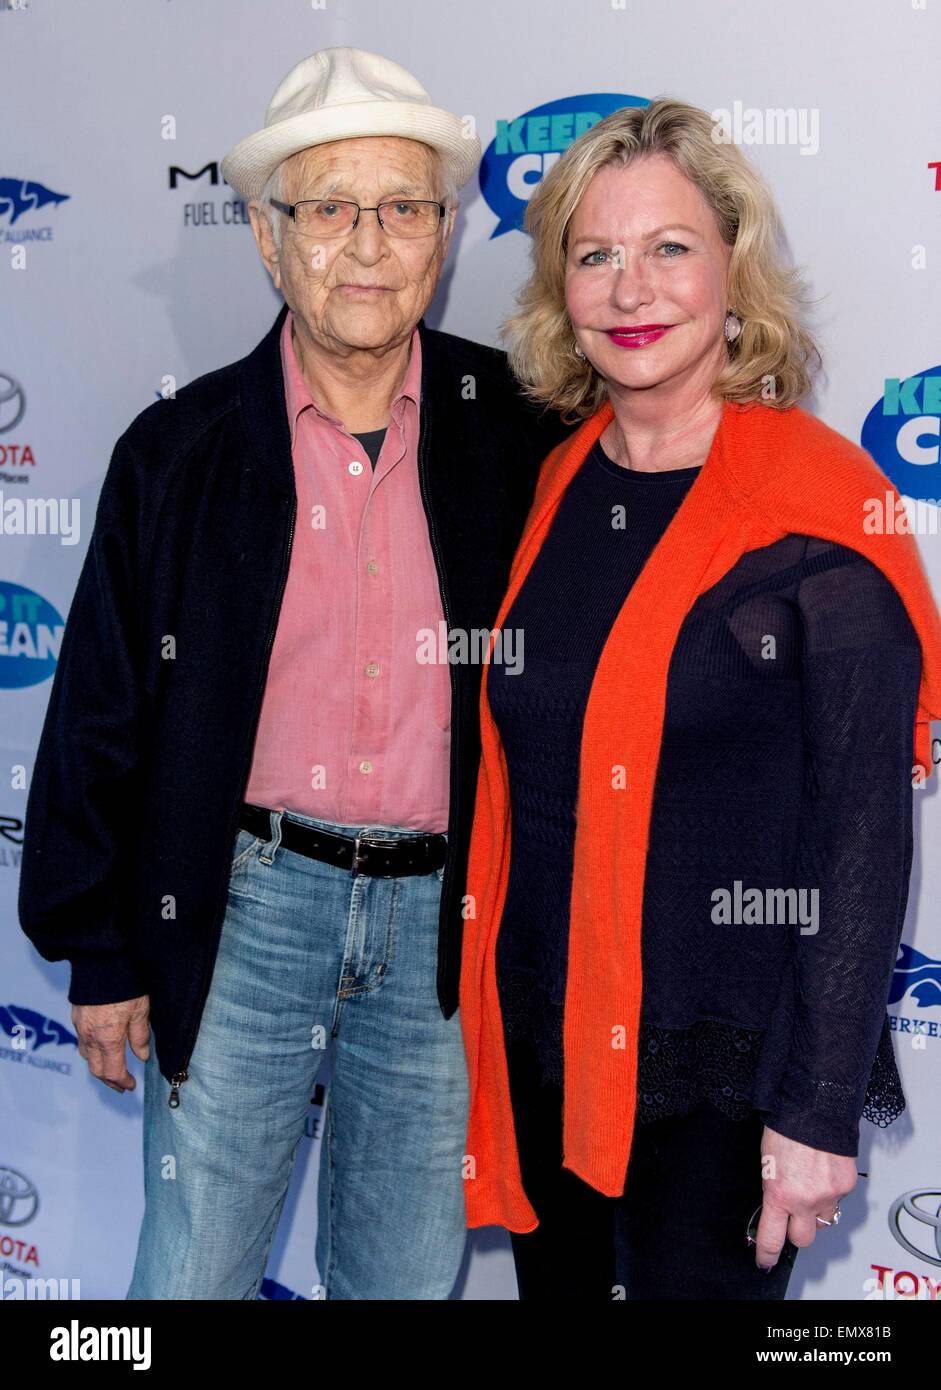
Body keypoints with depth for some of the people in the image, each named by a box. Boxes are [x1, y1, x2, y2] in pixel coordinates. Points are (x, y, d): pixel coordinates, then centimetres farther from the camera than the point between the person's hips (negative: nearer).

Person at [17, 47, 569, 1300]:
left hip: (446, 921, 1)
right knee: (192, 1272, 11)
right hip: (245, 910, 0)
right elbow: (101, 716, 2)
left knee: (408, 1277, 17)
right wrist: (104, 954, 3)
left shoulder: (515, 433, -1)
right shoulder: (181, 449, -2)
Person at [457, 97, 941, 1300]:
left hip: (720, 1064, -5)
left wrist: (818, 1109, -14)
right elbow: (517, 772, 9)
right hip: (538, 1036, 6)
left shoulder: (819, 512, -14)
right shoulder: (556, 487, 3)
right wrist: (481, 1014, 10)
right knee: (558, 1282, 21)